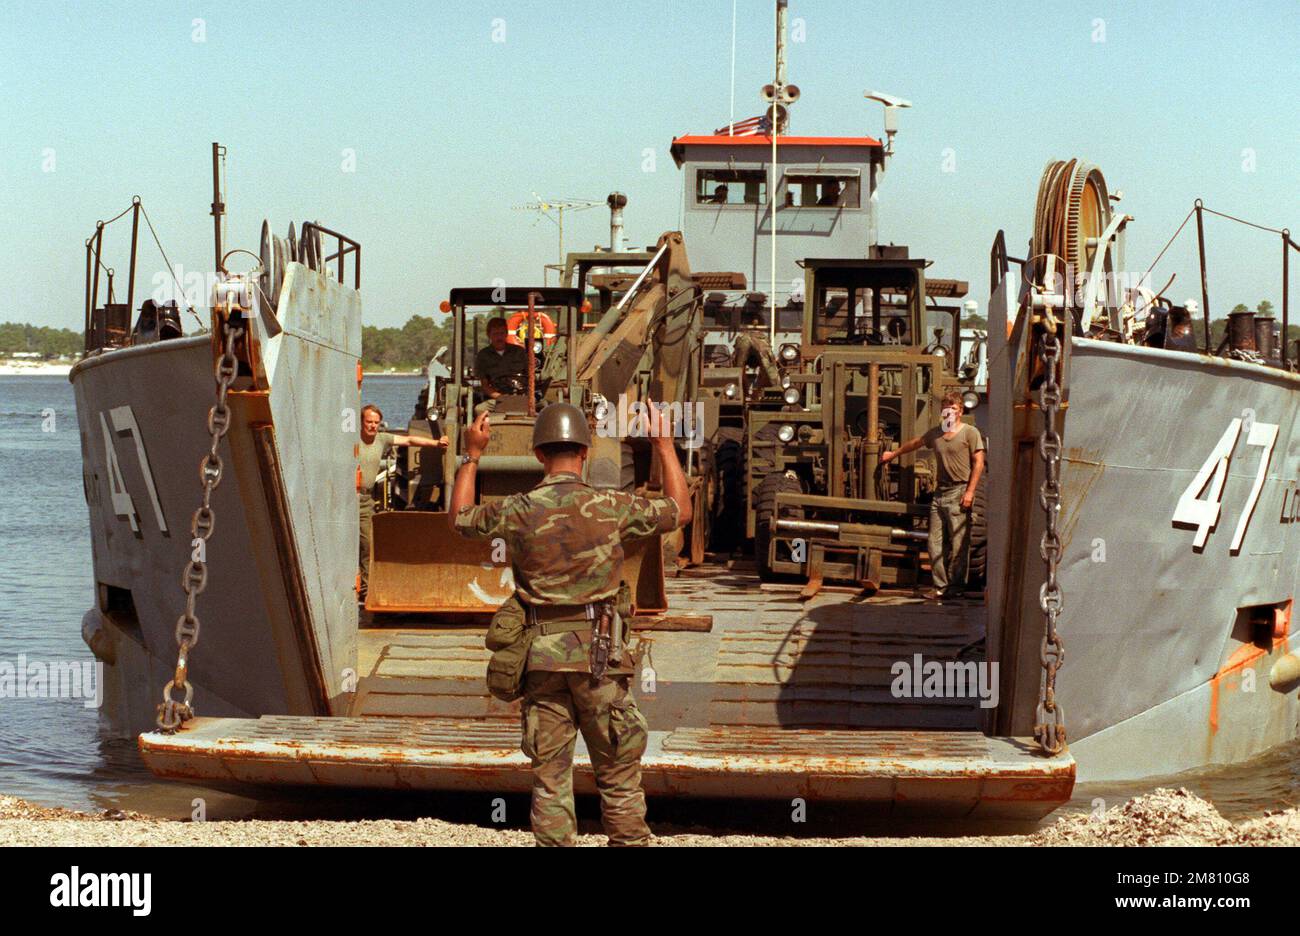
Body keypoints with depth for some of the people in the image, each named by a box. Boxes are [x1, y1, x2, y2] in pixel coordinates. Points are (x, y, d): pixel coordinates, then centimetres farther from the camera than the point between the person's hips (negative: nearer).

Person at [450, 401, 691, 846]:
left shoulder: (518, 512, -4)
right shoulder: (612, 507, -6)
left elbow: (460, 518, 17)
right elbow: (681, 510, 10)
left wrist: (471, 456, 25)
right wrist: (665, 447, 19)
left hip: (542, 658, 1)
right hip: (599, 657, -1)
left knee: (549, 777, 8)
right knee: (619, 773, 9)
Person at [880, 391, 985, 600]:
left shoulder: (970, 432, 0)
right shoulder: (936, 433, 16)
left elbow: (979, 463, -4)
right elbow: (915, 443, 34)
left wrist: (970, 491, -11)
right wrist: (893, 454, 47)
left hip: (959, 492, -6)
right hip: (940, 492, 6)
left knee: (957, 543, -7)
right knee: (935, 542, 1)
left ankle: (954, 585, -2)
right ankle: (940, 585, 3)